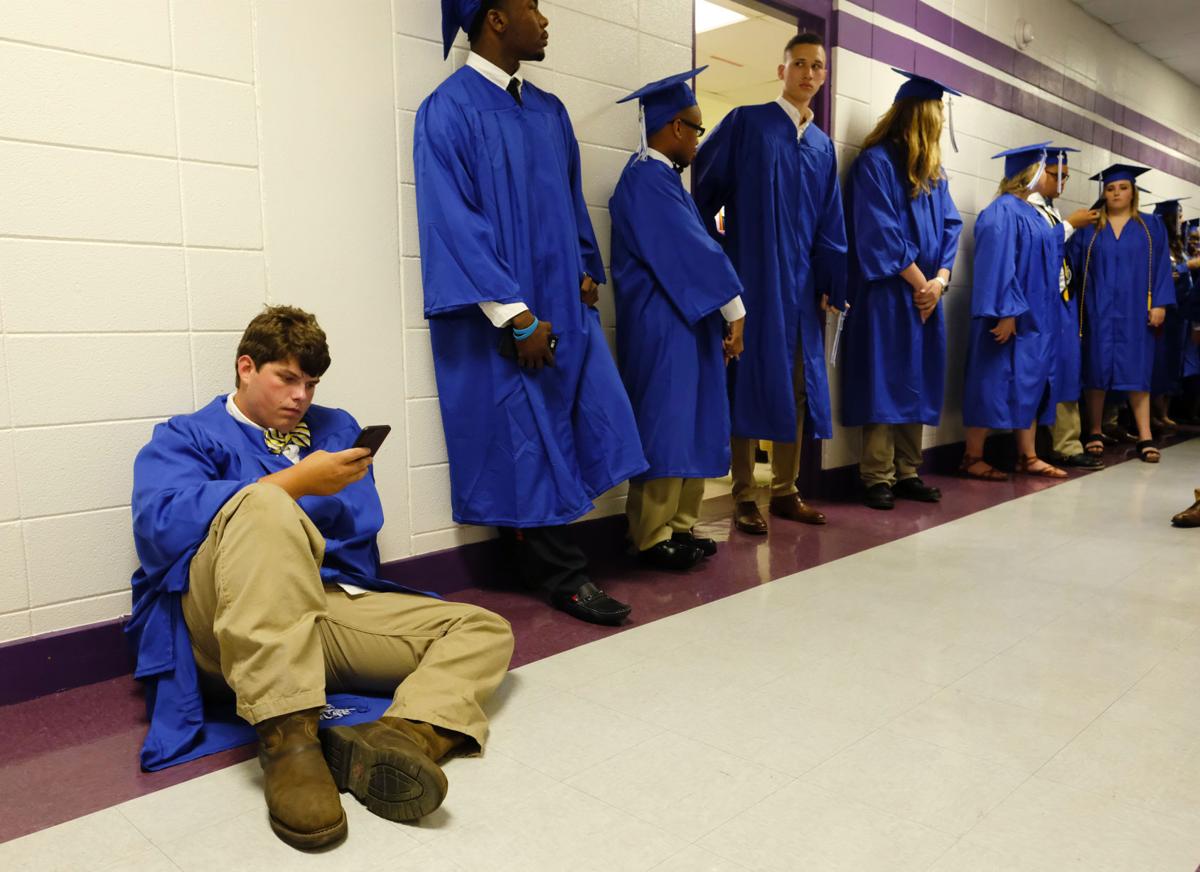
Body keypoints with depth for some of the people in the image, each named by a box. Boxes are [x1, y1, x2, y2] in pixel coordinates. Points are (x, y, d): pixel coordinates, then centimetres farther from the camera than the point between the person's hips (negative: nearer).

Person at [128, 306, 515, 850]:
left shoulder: (335, 428, 23)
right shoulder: (186, 438, 12)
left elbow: (361, 535, 15)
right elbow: (161, 521, -11)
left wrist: (293, 545, -5)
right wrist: (299, 482, -13)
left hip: (333, 605, 5)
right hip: (227, 629, -4)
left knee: (484, 629, -8)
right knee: (265, 505, -33)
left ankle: (402, 734, -40)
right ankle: (286, 741, -42)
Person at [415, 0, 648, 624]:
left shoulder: (549, 111, 15)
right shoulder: (449, 110, -7)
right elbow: (452, 220, -14)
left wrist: (587, 271, 6)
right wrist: (516, 316, -18)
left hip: (563, 304, 7)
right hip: (498, 316, -7)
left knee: (587, 427, 3)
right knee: (524, 445, 0)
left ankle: (544, 564, 19)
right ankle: (562, 578, 14)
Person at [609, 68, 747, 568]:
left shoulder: (661, 177, 17)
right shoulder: (648, 178, -14)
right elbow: (691, 250, -18)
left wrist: (722, 313, 12)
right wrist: (733, 310, -13)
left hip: (685, 321, 10)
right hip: (664, 326, -10)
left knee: (689, 425, 10)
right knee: (666, 425, -5)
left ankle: (679, 526, 16)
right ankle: (653, 538, 3)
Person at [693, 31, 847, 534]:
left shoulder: (822, 147, 16)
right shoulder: (745, 123, 1)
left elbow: (829, 225, 14)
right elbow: (702, 191, -3)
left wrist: (830, 285, 7)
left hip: (800, 282, 5)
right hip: (751, 276, -5)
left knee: (795, 383, 6)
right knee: (750, 379, -3)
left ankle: (785, 491, 16)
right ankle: (743, 496, 4)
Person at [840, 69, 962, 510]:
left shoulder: (933, 170, 17)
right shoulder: (875, 162, -6)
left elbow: (949, 226, 11)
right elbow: (879, 231, -13)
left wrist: (939, 279, -6)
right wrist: (919, 281, -11)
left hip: (924, 295, 7)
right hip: (886, 294, -7)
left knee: (916, 381, 8)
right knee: (883, 382, -6)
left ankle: (906, 472, 15)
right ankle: (878, 477, 1)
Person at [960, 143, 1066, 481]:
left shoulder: (1030, 212, 16)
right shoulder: (1003, 211, -13)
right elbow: (997, 263, -21)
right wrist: (1006, 313, -26)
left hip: (1034, 316, 10)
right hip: (1011, 316, -10)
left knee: (1030, 383, 10)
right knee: (994, 383, -5)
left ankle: (1027, 457, 16)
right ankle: (972, 458, 2)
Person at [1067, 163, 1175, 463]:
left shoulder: (1151, 227, 9)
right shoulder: (1089, 228, 9)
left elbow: (1162, 266, 3)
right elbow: (1070, 263, 4)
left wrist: (1159, 303, -6)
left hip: (1135, 311, 0)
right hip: (1099, 310, 0)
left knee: (1137, 370, -2)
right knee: (1096, 369, 1)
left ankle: (1145, 437, -2)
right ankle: (1094, 432, 10)